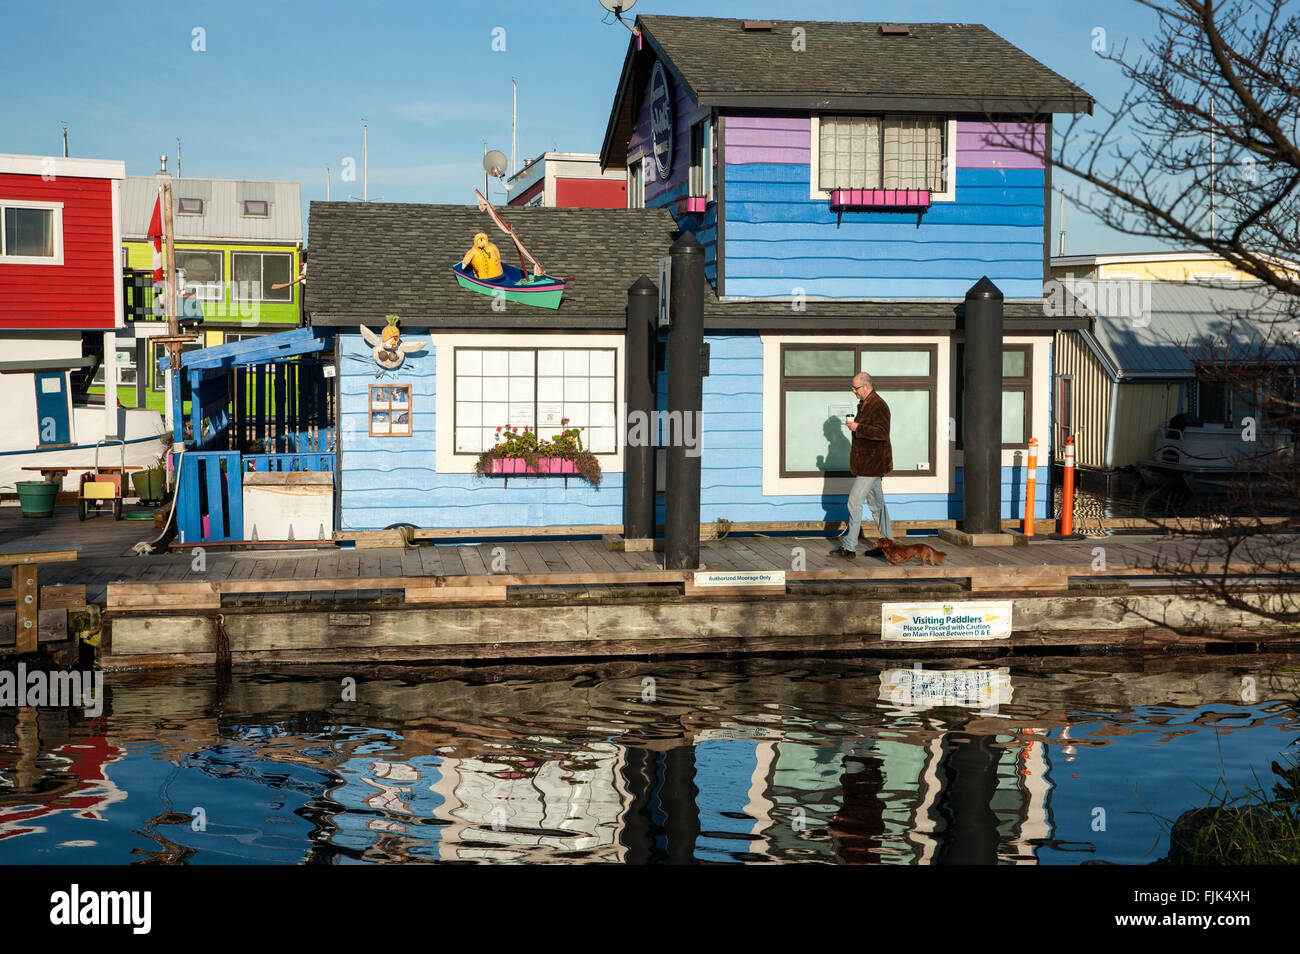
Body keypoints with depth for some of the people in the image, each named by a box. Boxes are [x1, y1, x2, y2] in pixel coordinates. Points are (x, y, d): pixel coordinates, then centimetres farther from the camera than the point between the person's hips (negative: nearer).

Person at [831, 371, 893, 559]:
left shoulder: (878, 406, -16)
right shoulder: (864, 404, 16)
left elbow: (882, 432, -25)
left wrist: (858, 428, -24)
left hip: (871, 463, -10)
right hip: (867, 463, 10)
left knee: (855, 501, -10)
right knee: (876, 503, 12)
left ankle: (849, 547, -6)